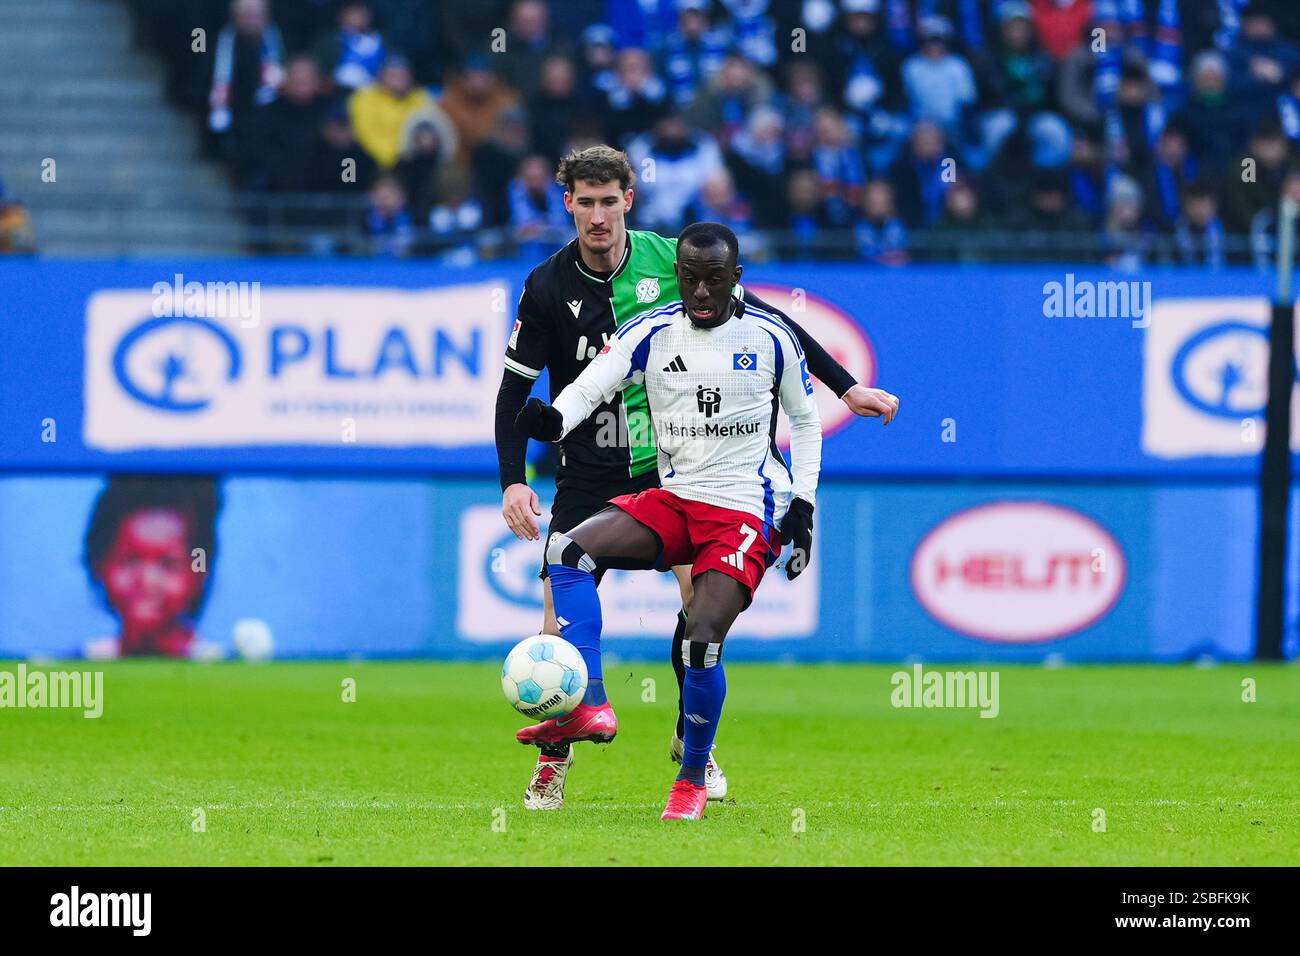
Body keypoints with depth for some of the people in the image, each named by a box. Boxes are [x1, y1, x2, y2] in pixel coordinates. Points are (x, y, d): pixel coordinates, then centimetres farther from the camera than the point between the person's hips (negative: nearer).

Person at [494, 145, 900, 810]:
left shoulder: (670, 261, -5)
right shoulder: (548, 287, -7)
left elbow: (765, 320, 2)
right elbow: (515, 388, -2)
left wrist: (845, 386, -1)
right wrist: (513, 481, -14)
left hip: (669, 464, 1)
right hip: (586, 475, -1)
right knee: (563, 619, -7)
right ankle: (554, 760, 12)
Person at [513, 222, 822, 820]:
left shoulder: (771, 338, 0)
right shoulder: (649, 334, 1)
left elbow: (805, 421, 12)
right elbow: (587, 388, -9)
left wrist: (802, 505, 3)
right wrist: (551, 420, -32)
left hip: (747, 509, -3)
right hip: (674, 498, 3)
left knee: (702, 638, -22)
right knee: (566, 549, -23)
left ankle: (693, 780, 0)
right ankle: (589, 707, -29)